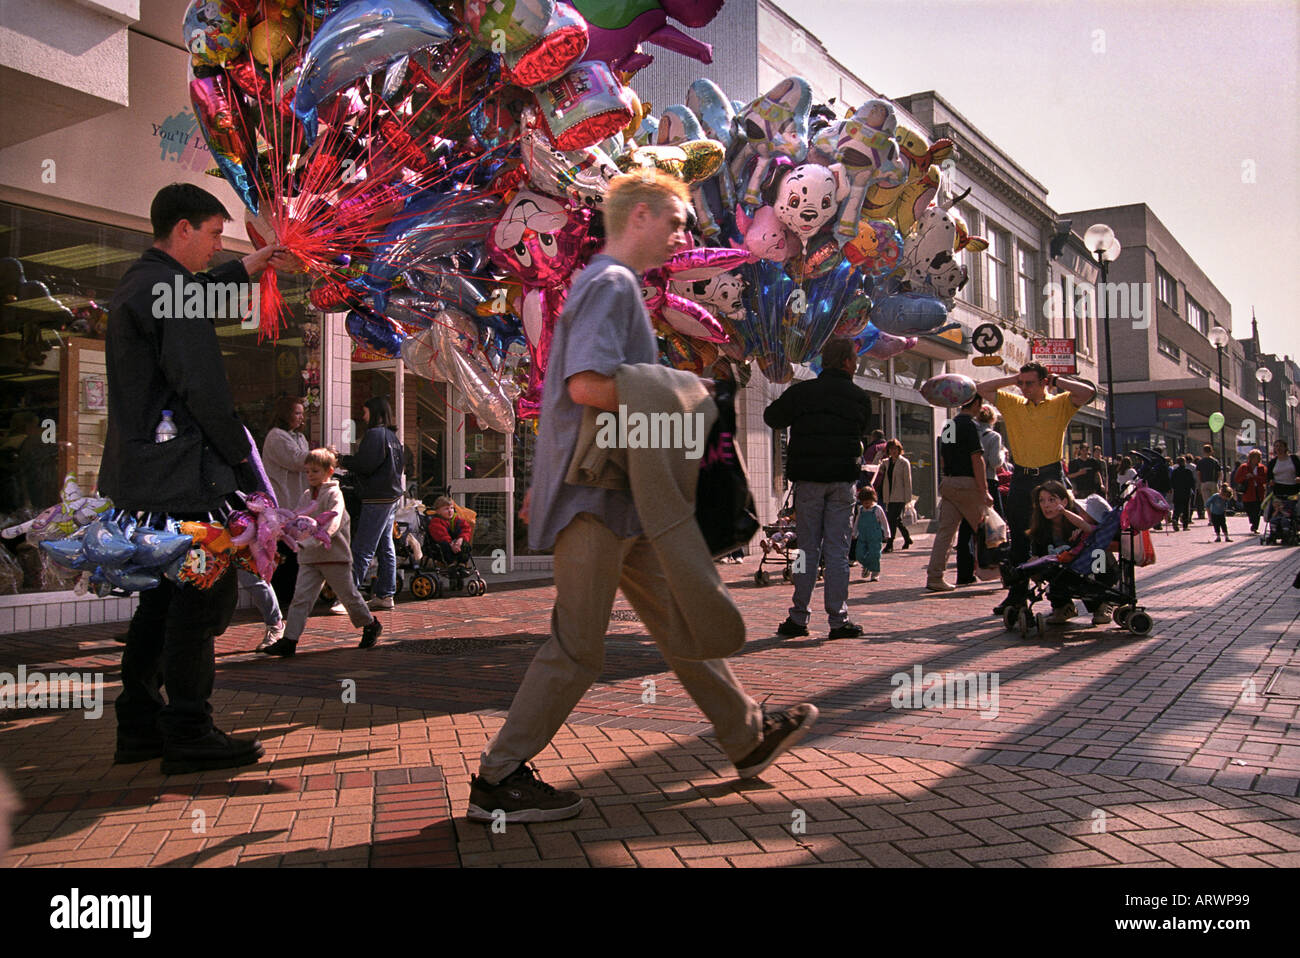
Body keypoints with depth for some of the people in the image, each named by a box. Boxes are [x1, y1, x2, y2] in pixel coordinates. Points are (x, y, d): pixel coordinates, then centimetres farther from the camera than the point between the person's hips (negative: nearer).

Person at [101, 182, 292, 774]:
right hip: (183, 478, -10)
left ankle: (139, 727, 23)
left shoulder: (137, 284, 16)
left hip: (139, 478, 11)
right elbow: (202, 389, -20)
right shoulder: (169, 290, -15)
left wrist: (249, 268, 42)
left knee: (163, 598, 16)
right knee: (206, 598, -3)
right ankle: (188, 735, 4)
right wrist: (242, 455, -10)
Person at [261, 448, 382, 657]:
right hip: (309, 558, 6)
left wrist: (309, 542, -35)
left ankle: (371, 625, 28)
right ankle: (289, 641, -5)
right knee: (301, 598, -4)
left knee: (349, 596, 8)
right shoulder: (307, 495, 13)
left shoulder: (334, 494, -11)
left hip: (334, 555, -6)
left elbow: (332, 523, -24)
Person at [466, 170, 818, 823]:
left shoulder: (609, 286, 23)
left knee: (680, 621, 14)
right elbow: (587, 385, -25)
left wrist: (545, 484, 24)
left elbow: (563, 396, 24)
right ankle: (498, 781, 6)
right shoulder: (611, 283, -10)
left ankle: (748, 737, 24)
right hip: (598, 496, -10)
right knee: (578, 647, -5)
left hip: (622, 500, 10)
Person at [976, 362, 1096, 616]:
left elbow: (1088, 392, -13)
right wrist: (1013, 379, 7)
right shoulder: (1012, 404, 11)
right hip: (1021, 479, 3)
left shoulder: (1060, 404, 2)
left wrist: (1056, 380, -4)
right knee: (1018, 539, 6)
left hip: (1050, 477, -3)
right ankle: (1017, 593, 13)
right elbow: (983, 389, 11)